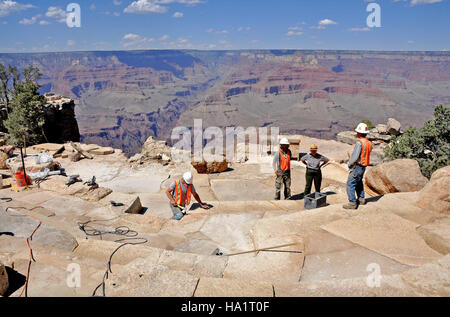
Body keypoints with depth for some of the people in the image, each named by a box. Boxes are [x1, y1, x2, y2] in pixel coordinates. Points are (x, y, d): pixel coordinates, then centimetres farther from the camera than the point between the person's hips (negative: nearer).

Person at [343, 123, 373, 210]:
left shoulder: (359, 142, -21)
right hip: (363, 167, 9)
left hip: (357, 167, -9)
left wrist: (349, 164, -7)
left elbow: (355, 156, -24)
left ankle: (352, 203, -6)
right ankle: (361, 199, 35)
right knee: (359, 182, 26)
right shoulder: (369, 143, 6)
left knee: (350, 184, -5)